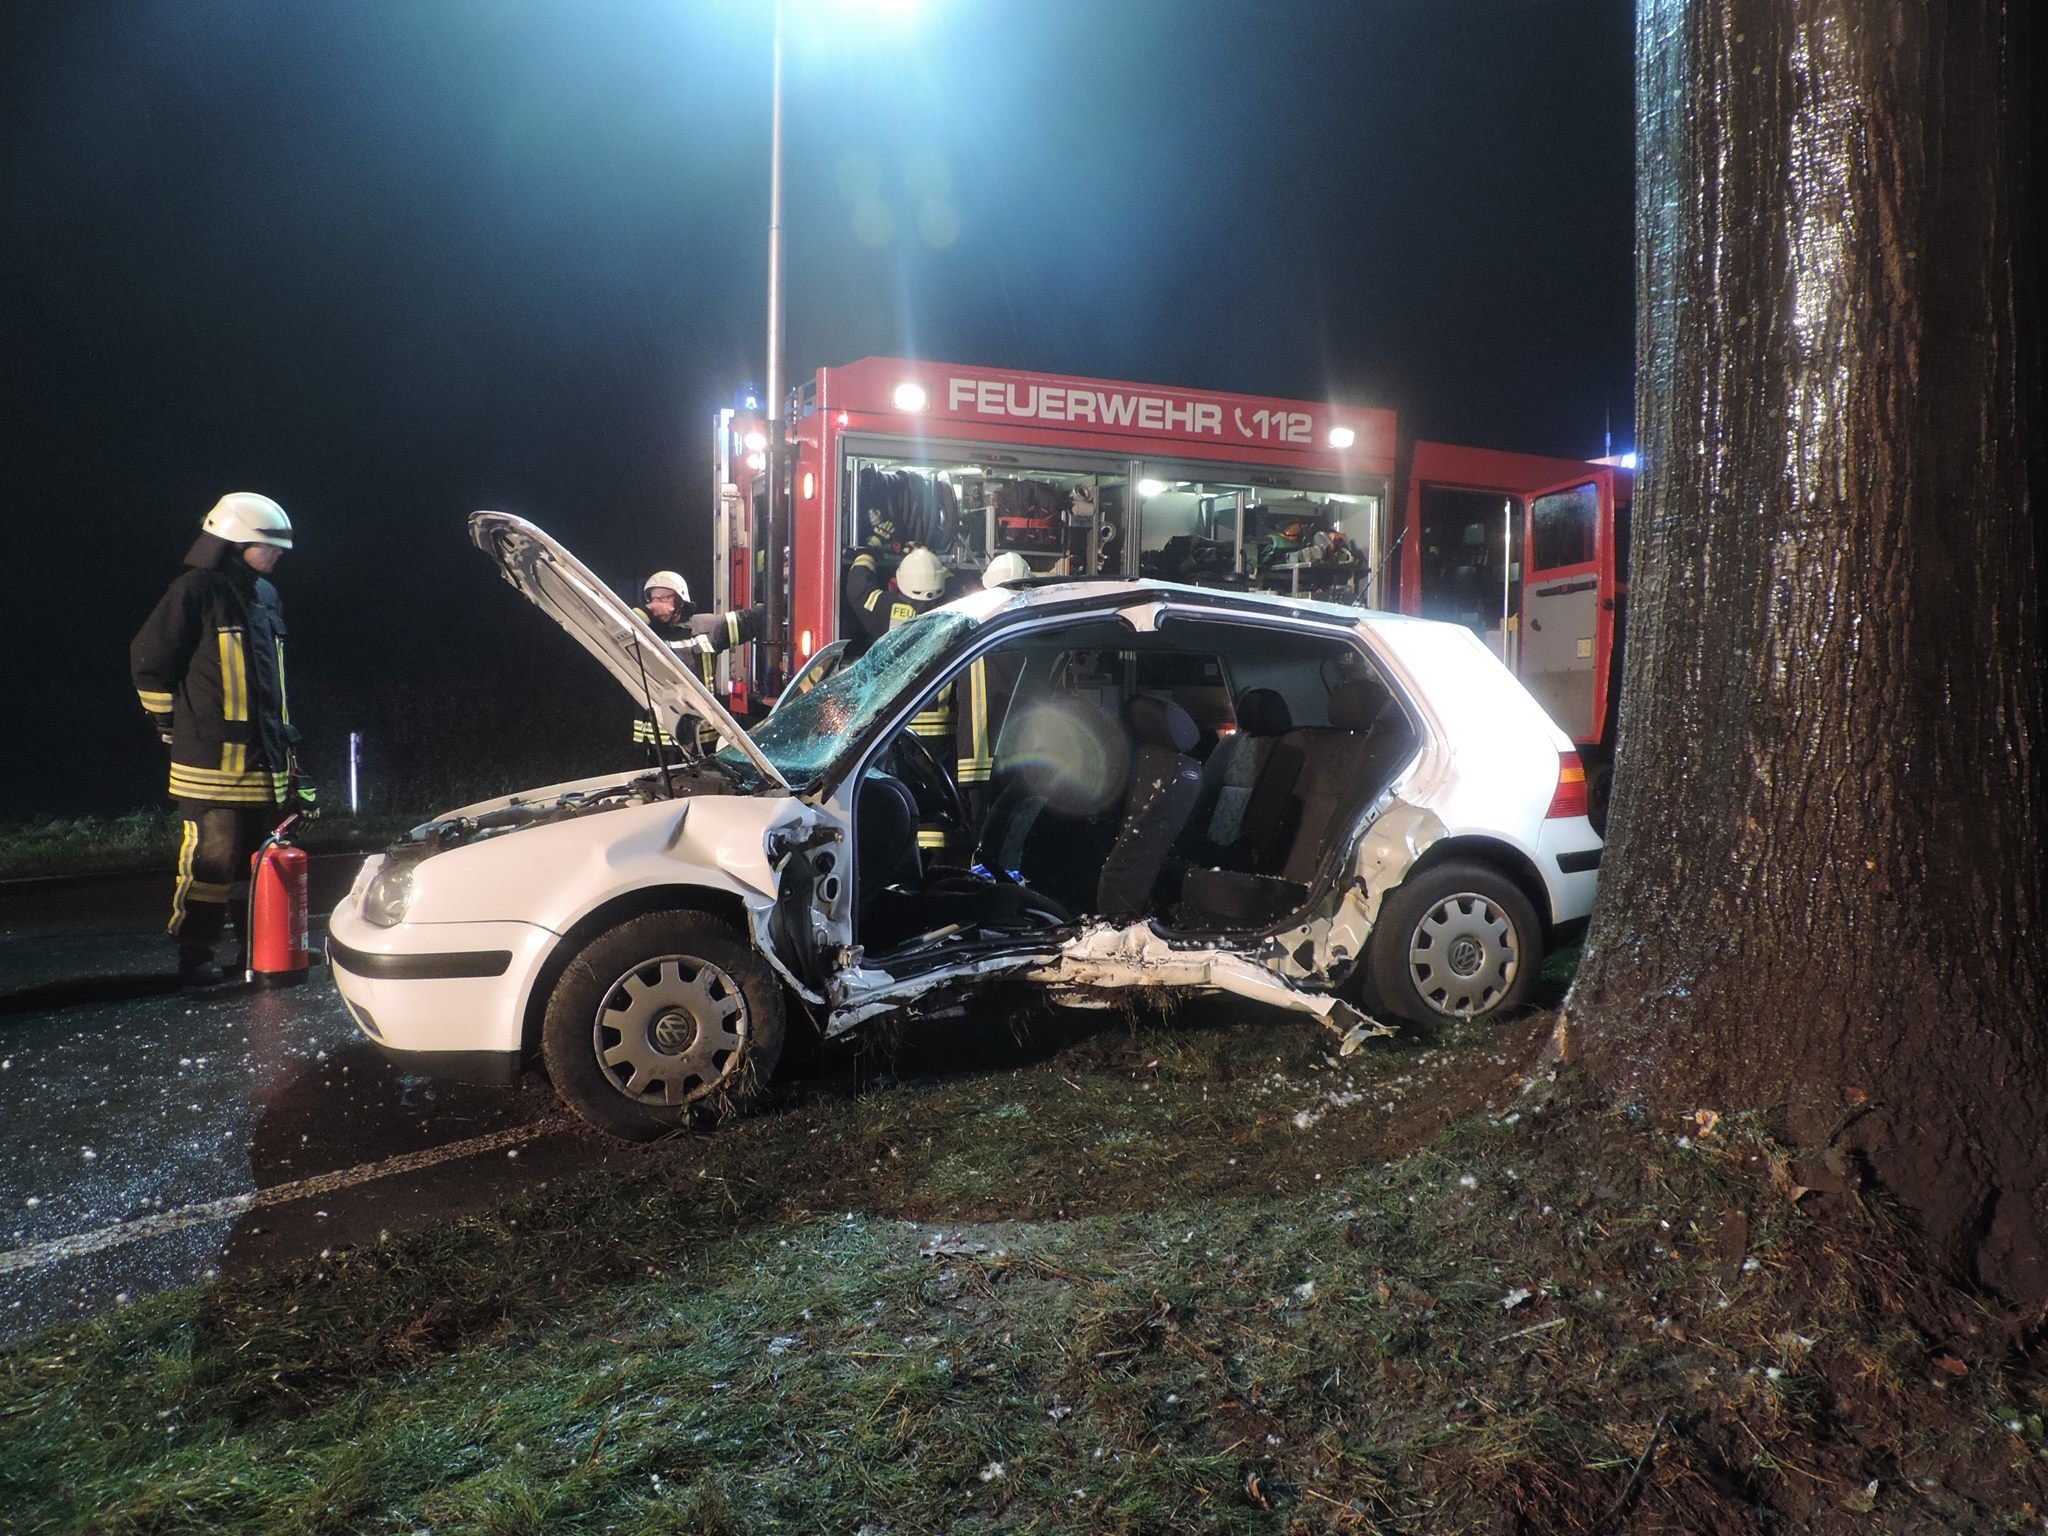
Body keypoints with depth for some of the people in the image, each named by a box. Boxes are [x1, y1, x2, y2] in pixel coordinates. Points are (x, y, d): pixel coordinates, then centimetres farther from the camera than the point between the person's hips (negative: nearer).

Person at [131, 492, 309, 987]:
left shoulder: (266, 595, 17)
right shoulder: (197, 590, -8)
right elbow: (148, 659, -6)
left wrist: (284, 738, 23)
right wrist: (175, 725, -1)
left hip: (263, 758, 8)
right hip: (212, 757, -8)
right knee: (211, 856, -7)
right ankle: (195, 955, 3)